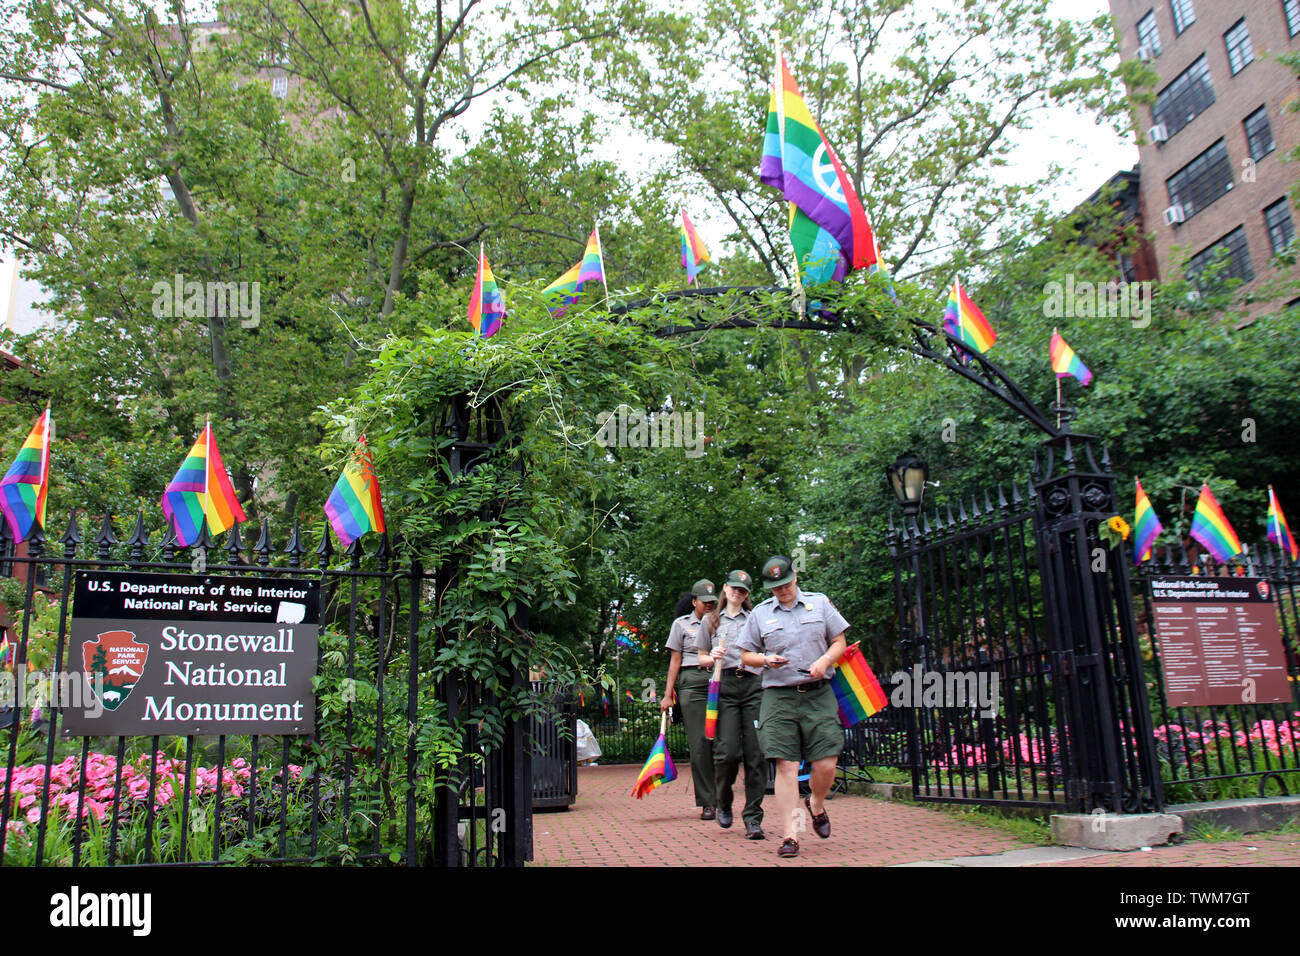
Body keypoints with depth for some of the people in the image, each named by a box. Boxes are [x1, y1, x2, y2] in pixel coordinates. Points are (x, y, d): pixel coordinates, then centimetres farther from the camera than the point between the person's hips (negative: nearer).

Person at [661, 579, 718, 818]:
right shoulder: (682, 624, 13)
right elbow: (675, 660, 10)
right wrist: (667, 694, 5)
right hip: (692, 683, -1)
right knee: (700, 742, -6)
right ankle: (706, 803, 0)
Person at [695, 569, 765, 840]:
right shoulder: (711, 621, 18)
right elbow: (702, 659, 21)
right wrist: (712, 657, -1)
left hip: (754, 685, 0)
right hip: (724, 686, 0)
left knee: (756, 754, -6)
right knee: (728, 751, -9)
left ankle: (753, 817, 2)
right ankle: (723, 802, 18)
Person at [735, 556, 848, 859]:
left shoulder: (820, 603, 10)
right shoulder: (760, 614, 10)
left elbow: (839, 641, 12)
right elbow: (746, 654, 13)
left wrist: (825, 661, -7)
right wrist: (766, 659, -7)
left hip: (818, 694, 0)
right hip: (779, 696, 0)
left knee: (826, 764, -3)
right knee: (786, 766, -5)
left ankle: (817, 806, 29)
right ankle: (790, 835, 1)